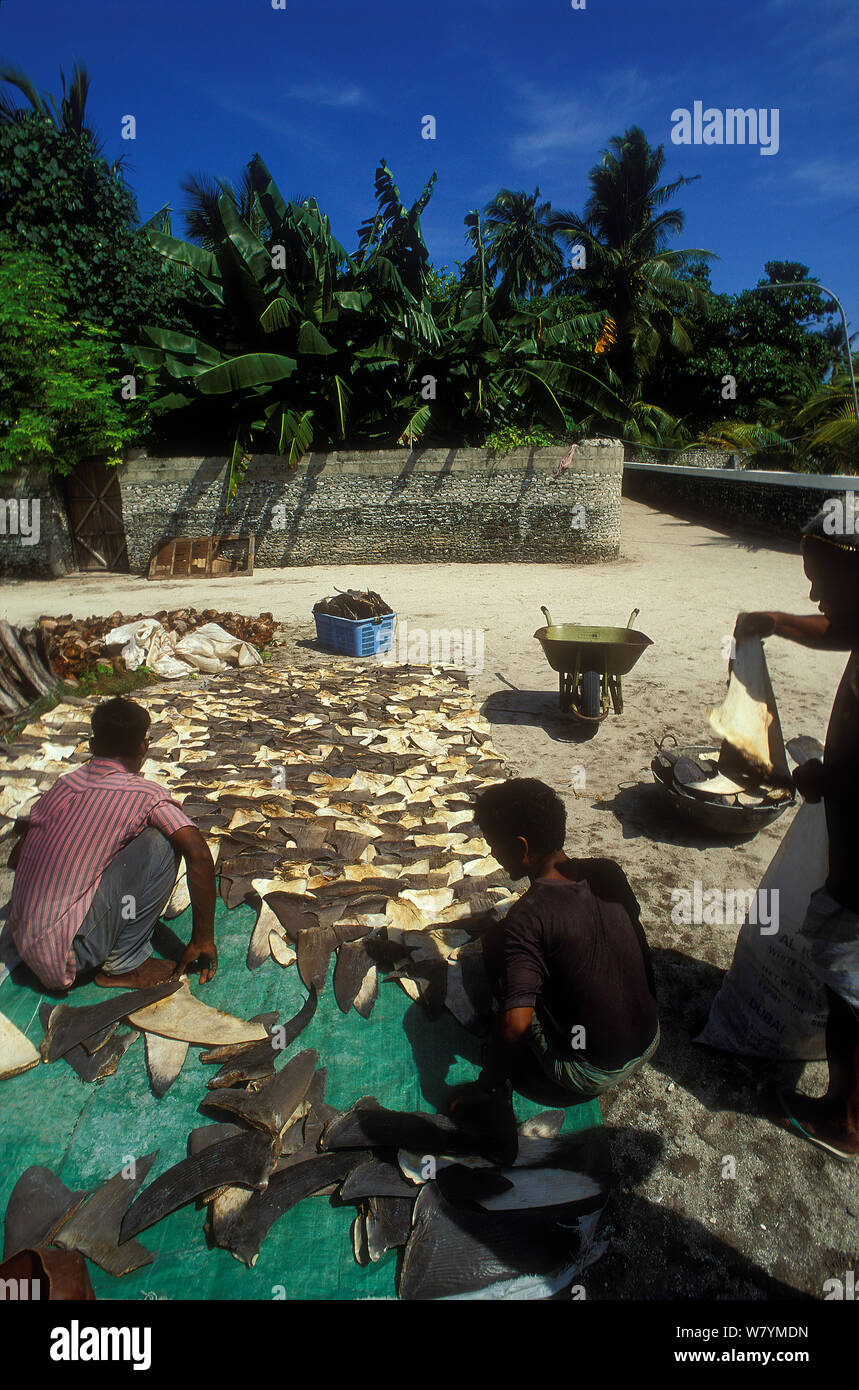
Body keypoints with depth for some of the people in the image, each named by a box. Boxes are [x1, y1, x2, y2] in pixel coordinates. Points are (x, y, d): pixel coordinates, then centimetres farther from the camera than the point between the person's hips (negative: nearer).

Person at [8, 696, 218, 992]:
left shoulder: (63, 784, 9)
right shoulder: (144, 795, -10)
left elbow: (16, 858, 18)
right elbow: (199, 854, -19)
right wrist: (203, 938, -9)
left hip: (23, 943, 7)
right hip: (67, 954, -7)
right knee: (160, 842, -7)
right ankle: (125, 965, 0)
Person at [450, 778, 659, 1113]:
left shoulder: (527, 918, -26)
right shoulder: (609, 872, -8)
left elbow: (515, 1026, -29)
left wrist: (485, 1085, -11)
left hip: (589, 1077, -6)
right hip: (651, 1043, 6)